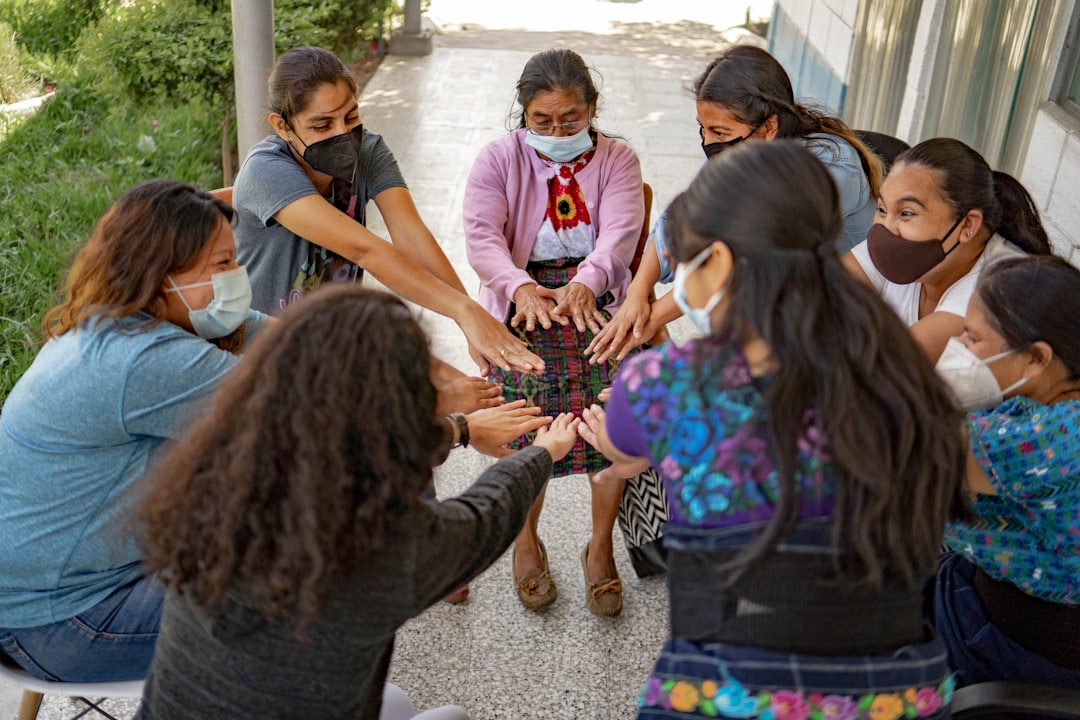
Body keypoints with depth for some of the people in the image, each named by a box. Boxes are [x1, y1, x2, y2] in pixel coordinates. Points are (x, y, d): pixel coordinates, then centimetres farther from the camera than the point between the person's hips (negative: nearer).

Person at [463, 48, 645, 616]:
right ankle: (525, 541, 9)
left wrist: (585, 282, -34)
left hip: (596, 295, 1)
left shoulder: (616, 159, 5)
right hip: (523, 298, -1)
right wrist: (521, 287, -32)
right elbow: (482, 236, -11)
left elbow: (620, 233, -12)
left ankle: (600, 548, 6)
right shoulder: (498, 159, 4)